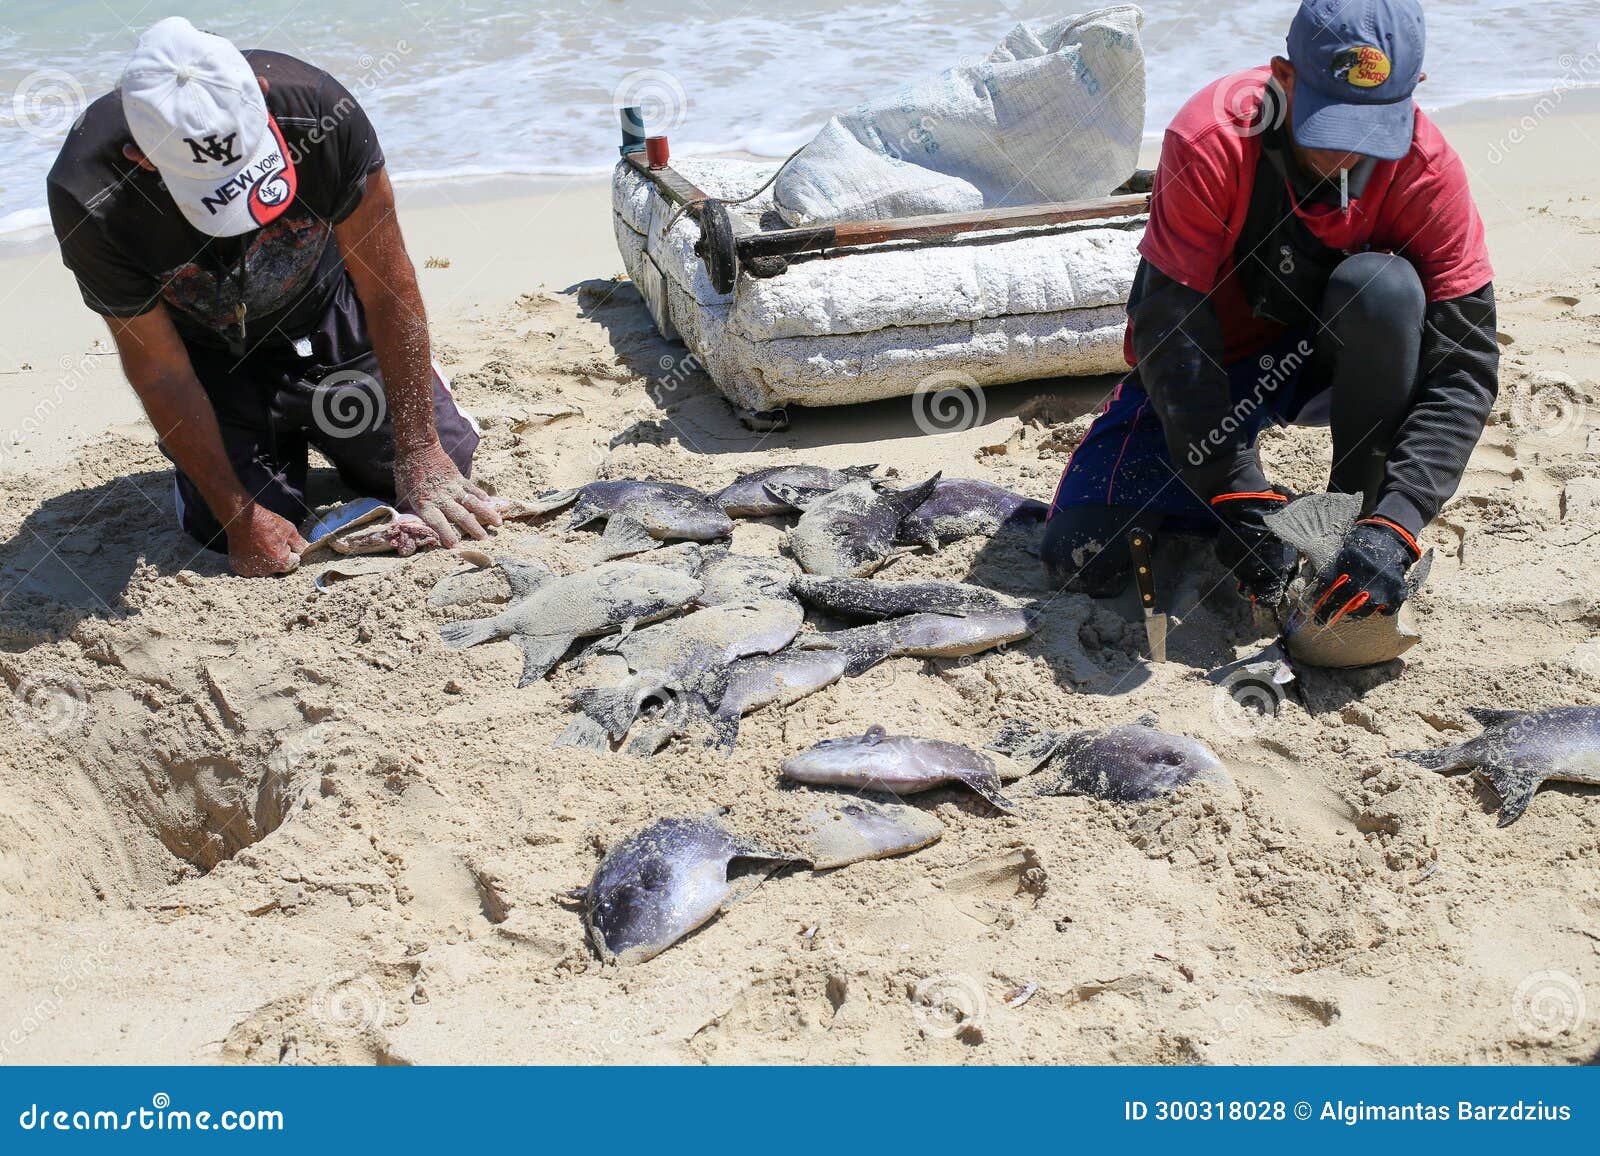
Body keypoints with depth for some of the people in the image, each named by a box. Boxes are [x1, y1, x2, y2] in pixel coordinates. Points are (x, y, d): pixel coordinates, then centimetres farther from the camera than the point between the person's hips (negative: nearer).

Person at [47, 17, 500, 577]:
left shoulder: (317, 110, -34)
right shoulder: (88, 203, -35)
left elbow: (388, 290, -25)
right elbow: (160, 373, -23)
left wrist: (419, 453, -24)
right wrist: (236, 513, -21)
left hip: (323, 314, 1)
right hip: (208, 351, -1)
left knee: (444, 462, -6)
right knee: (221, 527, -14)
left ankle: (310, 422, 26)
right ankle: (280, 438, 21)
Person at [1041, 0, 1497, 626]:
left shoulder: (1427, 169, -22)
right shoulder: (1211, 141, -28)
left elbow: (1463, 367, -23)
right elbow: (1172, 328, -29)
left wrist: (1393, 526, -37)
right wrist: (1239, 494, -34)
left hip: (1331, 357, 1)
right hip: (1209, 363, 0)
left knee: (1384, 286, -34)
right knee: (1083, 560, -15)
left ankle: (1358, 516, -16)